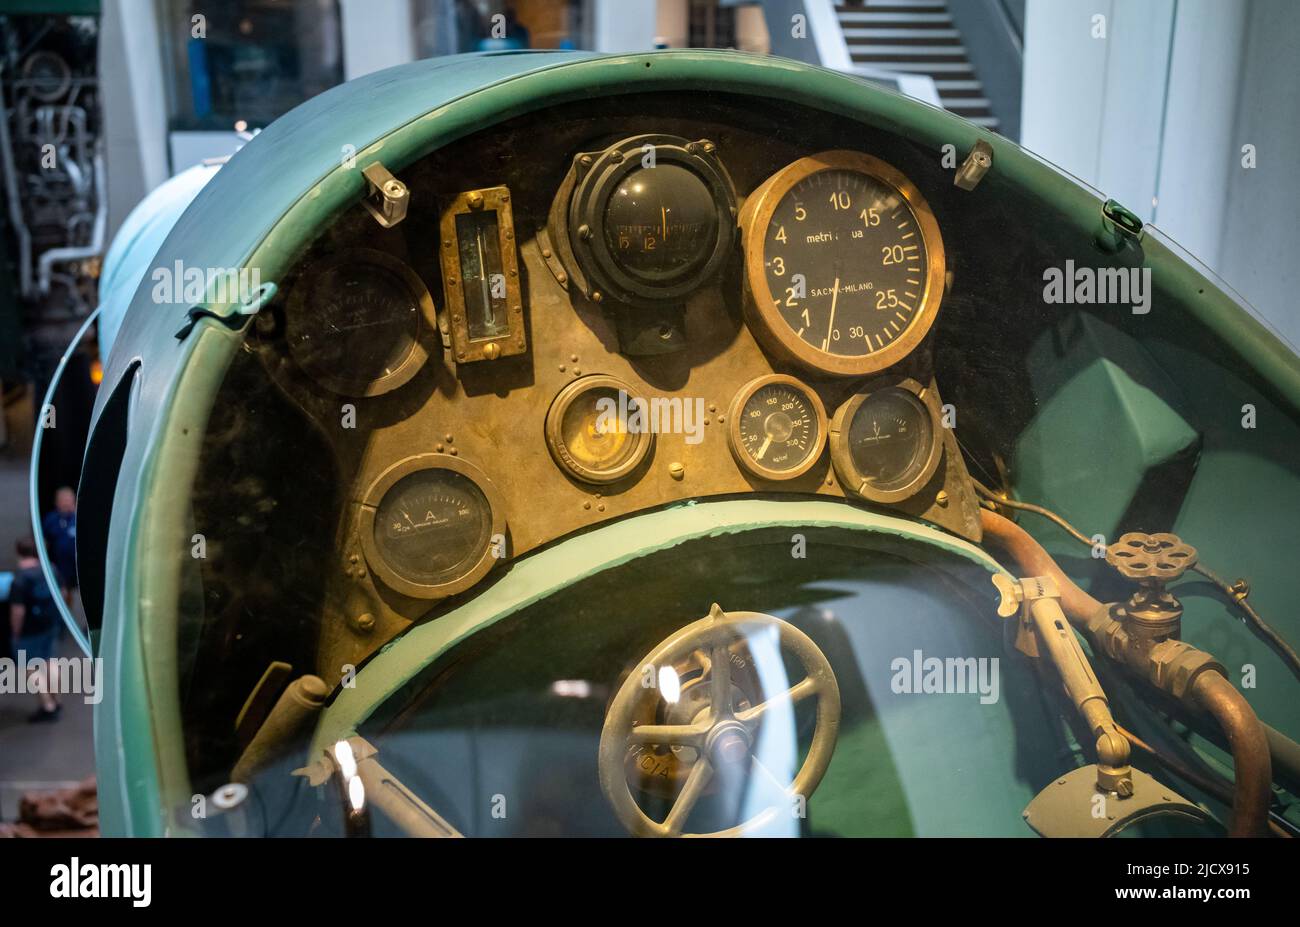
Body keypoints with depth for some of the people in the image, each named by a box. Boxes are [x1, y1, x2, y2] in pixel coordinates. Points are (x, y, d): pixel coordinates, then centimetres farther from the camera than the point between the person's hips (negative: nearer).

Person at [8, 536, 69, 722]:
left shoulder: (20, 579, -26)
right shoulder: (50, 568, -6)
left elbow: (18, 611, -27)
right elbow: (63, 592, 7)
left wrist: (16, 633, -13)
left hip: (30, 630, -7)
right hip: (51, 623, 7)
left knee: (33, 668, 9)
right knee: (49, 661, 23)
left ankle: (48, 708, 14)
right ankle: (55, 701, 34)